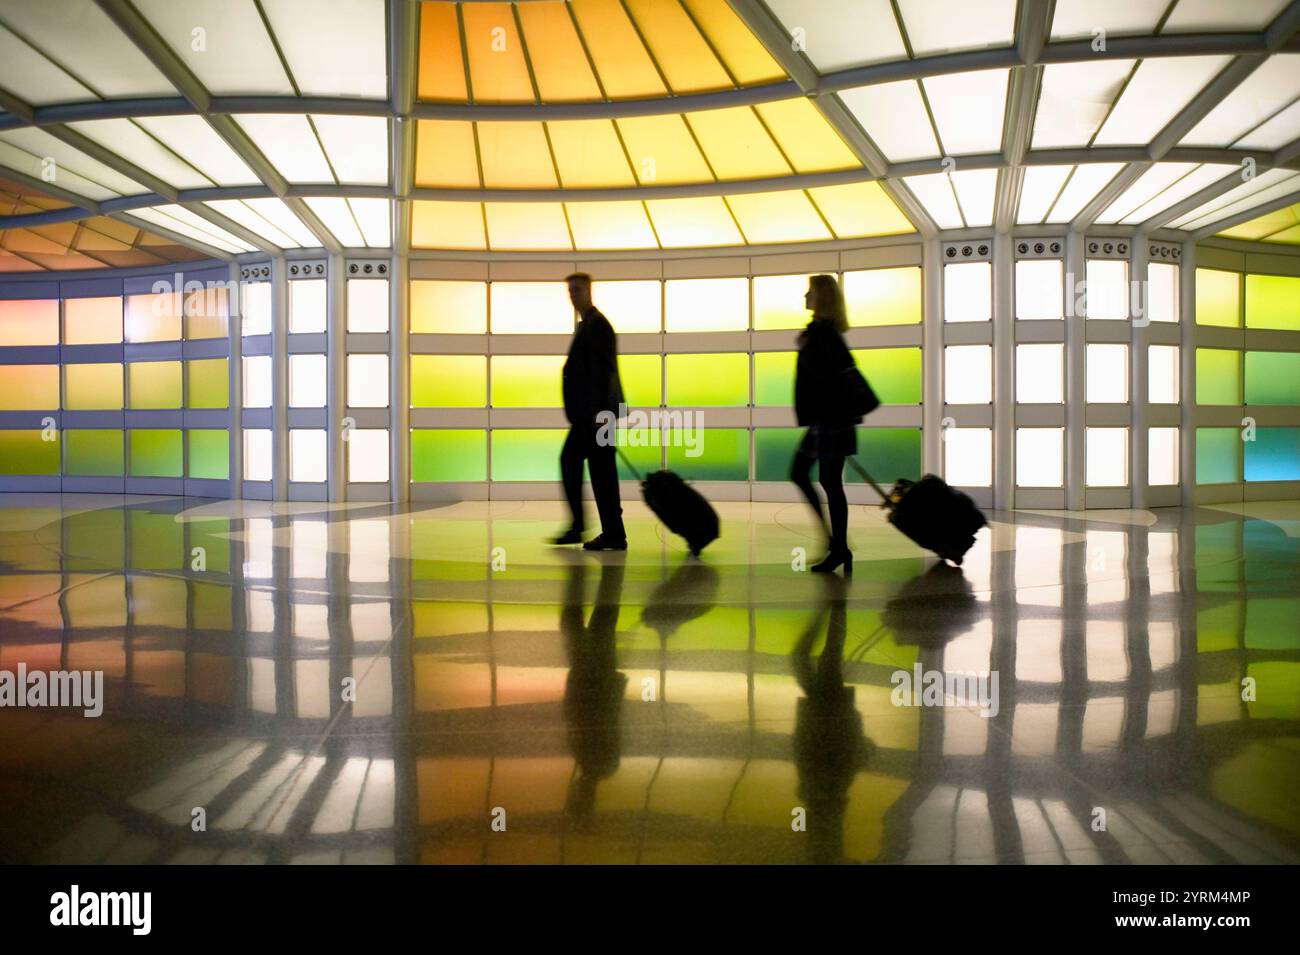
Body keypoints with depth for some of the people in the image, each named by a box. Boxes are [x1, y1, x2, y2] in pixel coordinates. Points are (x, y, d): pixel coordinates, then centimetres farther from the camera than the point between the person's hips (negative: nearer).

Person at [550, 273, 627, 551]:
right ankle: (577, 527, 19)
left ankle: (613, 535, 2)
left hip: (596, 412, -10)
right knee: (569, 460, 13)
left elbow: (606, 369, -19)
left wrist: (601, 411, -23)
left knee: (601, 469, -6)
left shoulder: (597, 324, -11)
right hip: (587, 413, 10)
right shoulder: (586, 324, 20)